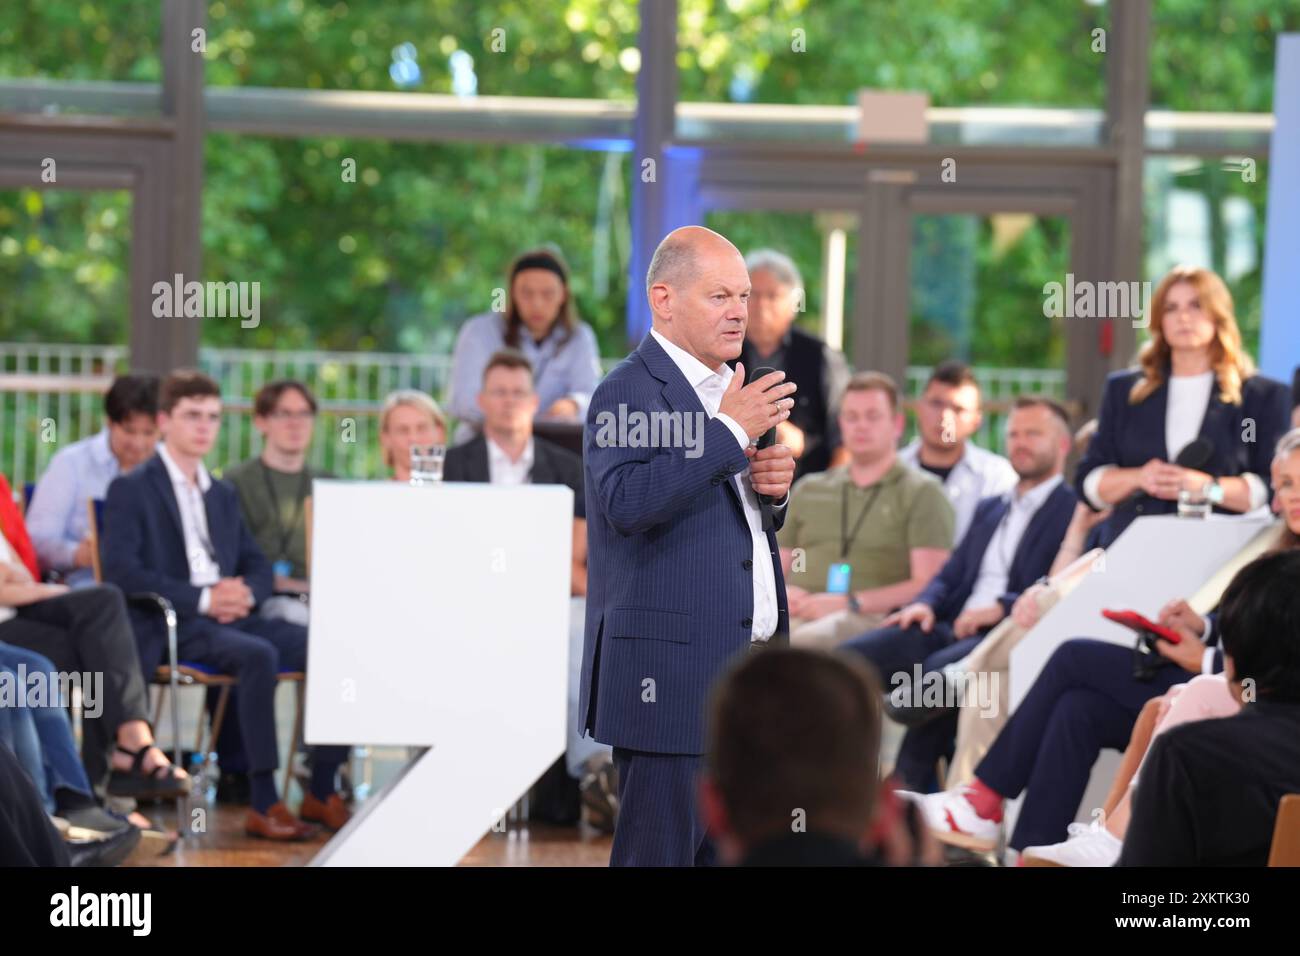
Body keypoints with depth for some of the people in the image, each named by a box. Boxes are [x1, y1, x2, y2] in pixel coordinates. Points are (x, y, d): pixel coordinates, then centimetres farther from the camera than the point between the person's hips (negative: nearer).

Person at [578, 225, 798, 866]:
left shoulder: (731, 391, 18)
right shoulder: (627, 392, -10)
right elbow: (628, 502, -27)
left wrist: (773, 490, 4)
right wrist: (729, 432, -24)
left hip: (745, 671, 9)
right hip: (671, 674, -9)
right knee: (659, 850, -6)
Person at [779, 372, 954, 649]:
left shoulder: (922, 493, 12)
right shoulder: (807, 490, 27)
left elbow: (929, 586, 0)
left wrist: (850, 603, -12)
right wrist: (780, 593, 1)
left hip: (870, 621, -4)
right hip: (797, 615, 4)